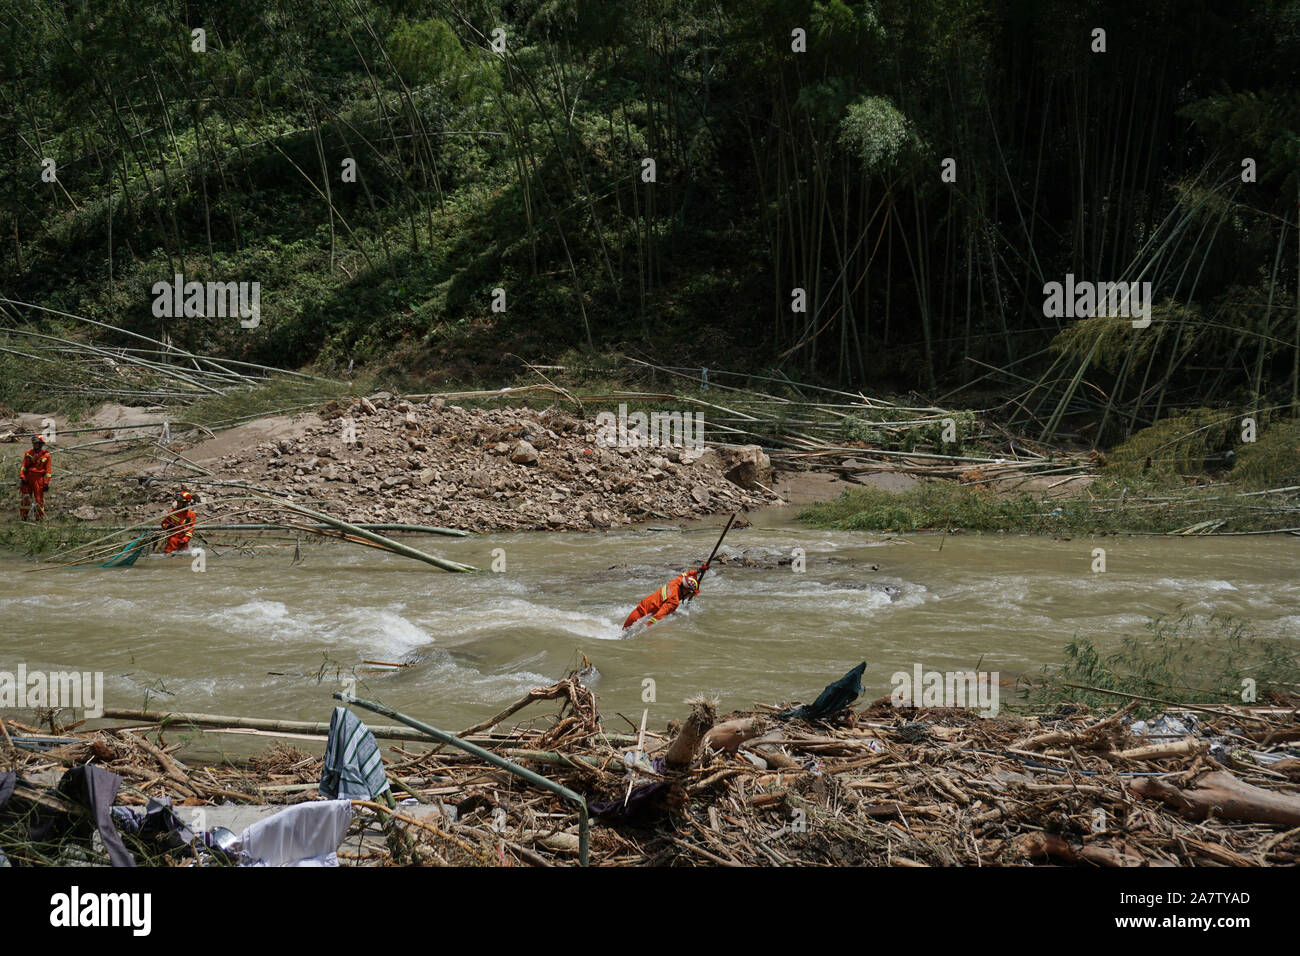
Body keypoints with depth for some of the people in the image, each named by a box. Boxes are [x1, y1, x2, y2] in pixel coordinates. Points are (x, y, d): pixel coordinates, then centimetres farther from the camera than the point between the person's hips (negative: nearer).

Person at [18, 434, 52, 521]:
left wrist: (46, 483, -5)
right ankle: (23, 516, 11)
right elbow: (23, 466, 8)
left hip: (39, 480, -2)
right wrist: (22, 476, -5)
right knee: (24, 498, 1)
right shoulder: (28, 453, 8)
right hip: (27, 479, 2)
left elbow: (48, 470, 0)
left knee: (39, 499, 0)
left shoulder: (46, 455, 1)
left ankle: (38, 517, 11)